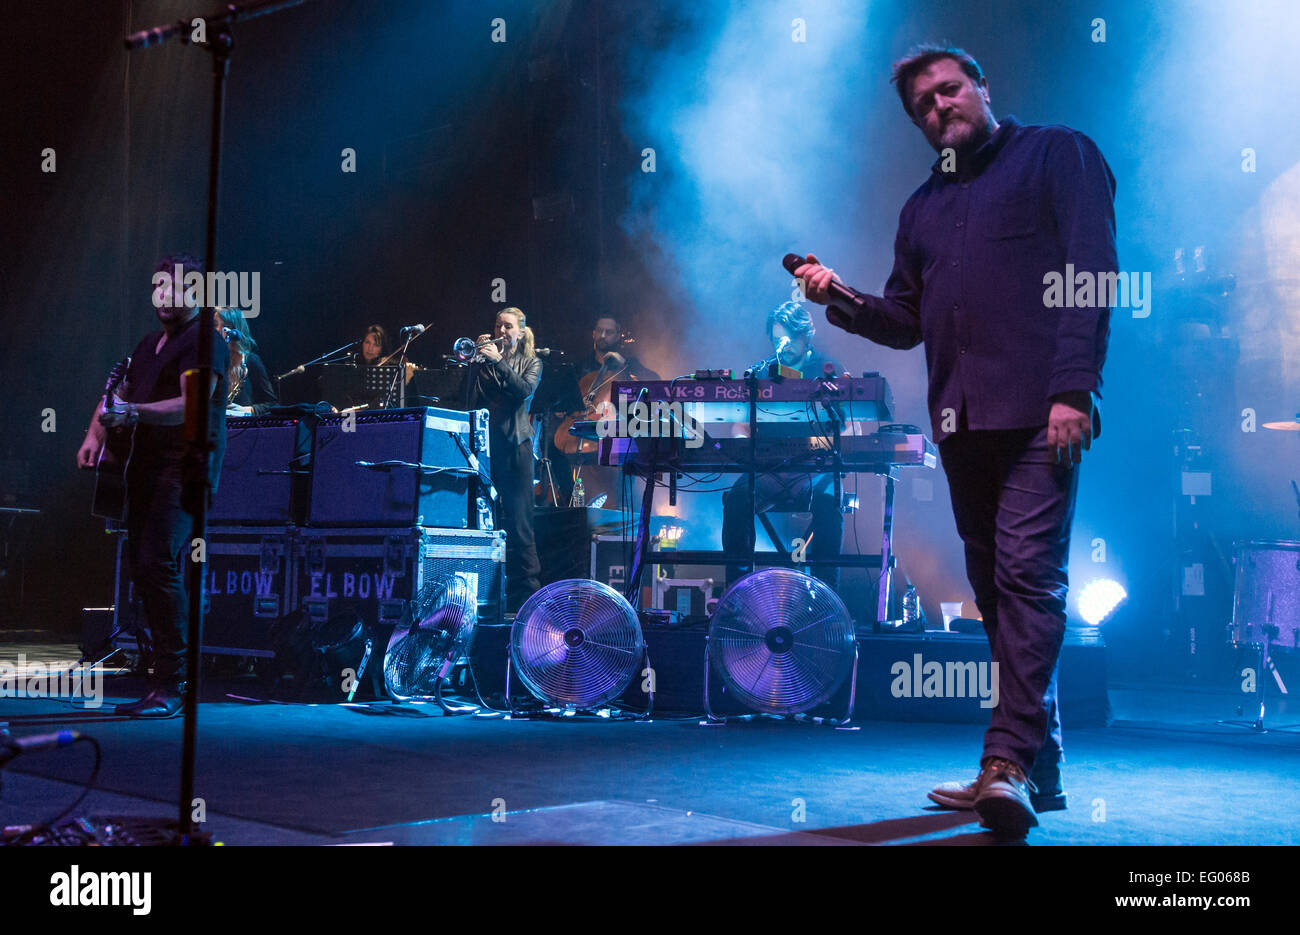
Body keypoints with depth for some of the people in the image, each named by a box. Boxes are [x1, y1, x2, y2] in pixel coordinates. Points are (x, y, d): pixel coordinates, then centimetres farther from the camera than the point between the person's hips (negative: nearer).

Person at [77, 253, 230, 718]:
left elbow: (191, 405, -20)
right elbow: (119, 394, 25)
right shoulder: (151, 343, 21)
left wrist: (134, 412, -34)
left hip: (186, 465, -9)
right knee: (142, 567, 7)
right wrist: (95, 432, 6)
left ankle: (172, 686, -18)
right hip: (147, 466, 9)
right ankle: (167, 675, 16)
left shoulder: (205, 340, -7)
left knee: (158, 564, -20)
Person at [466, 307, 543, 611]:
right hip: (482, 443, 2)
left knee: (518, 520, -5)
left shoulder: (531, 362, 11)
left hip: (514, 446, -2)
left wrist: (498, 361, -15)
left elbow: (524, 390, -9)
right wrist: (475, 356, -5)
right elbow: (466, 393, 4)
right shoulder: (482, 362, 15)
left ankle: (526, 592, -3)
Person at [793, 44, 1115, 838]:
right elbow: (906, 321, 23)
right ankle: (1038, 767, 12)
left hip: (1039, 413, -7)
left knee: (1028, 573, -16)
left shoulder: (1057, 154, 6)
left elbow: (1092, 274, -5)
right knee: (996, 588, 6)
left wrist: (1074, 388, -16)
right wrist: (840, 300, 4)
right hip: (960, 422, 7)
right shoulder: (924, 207, 24)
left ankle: (1011, 758, -20)